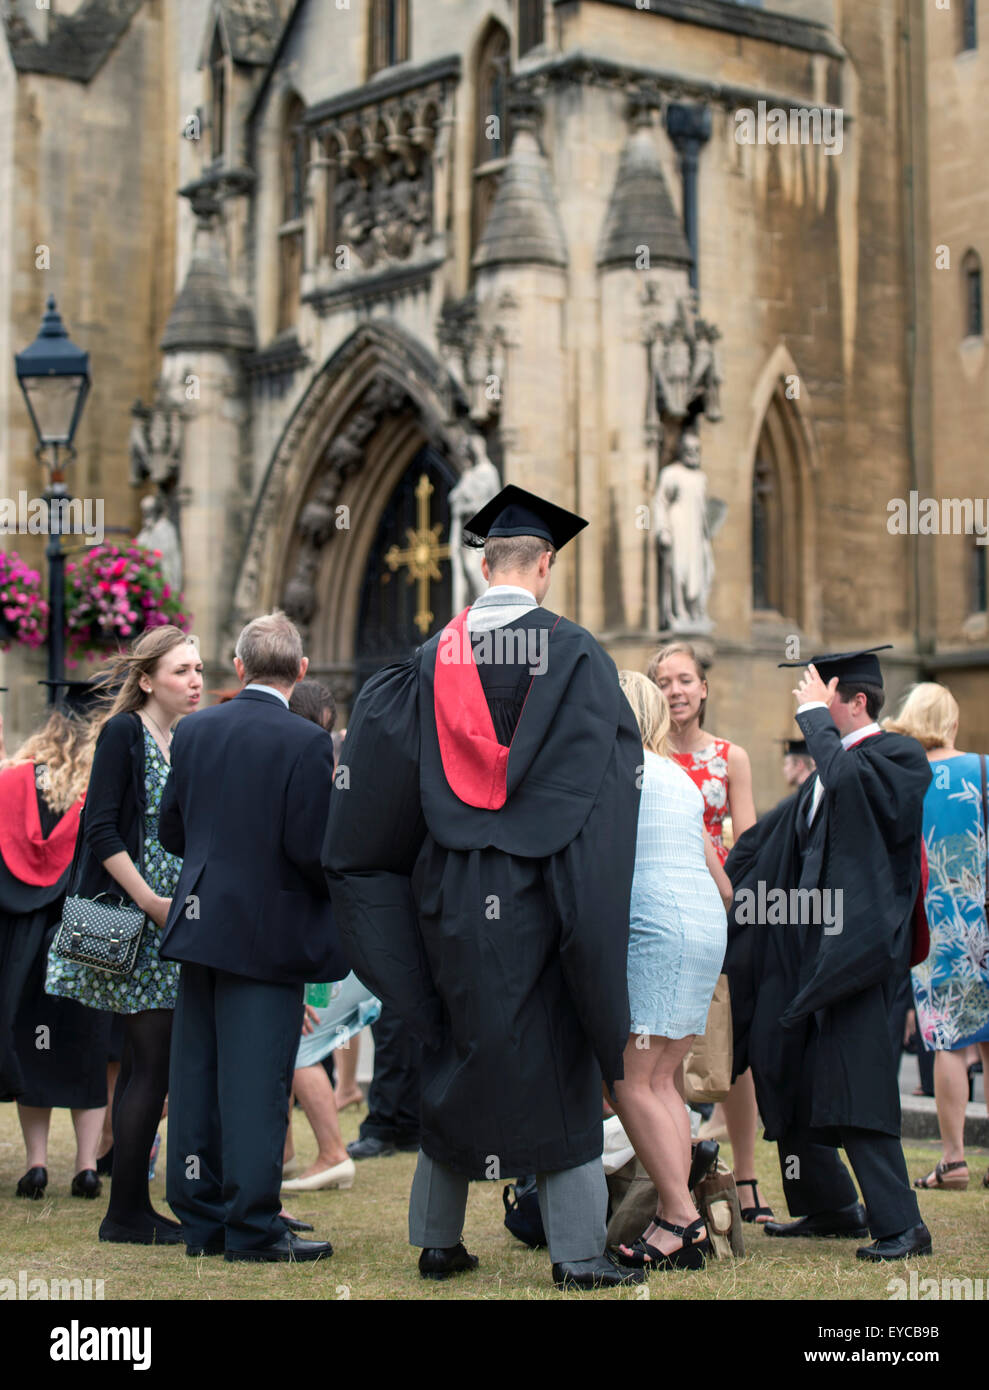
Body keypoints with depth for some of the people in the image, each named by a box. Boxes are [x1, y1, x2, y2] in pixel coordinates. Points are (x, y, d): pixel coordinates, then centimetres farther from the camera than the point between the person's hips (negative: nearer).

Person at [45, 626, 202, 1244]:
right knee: (154, 1064, -8)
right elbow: (101, 829, -14)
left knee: (147, 1064, 9)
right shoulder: (124, 733, -8)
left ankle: (131, 1209, 14)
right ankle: (128, 1211, 0)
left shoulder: (187, 740, 14)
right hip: (132, 918, -8)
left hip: (174, 918, 8)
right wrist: (149, 902, -17)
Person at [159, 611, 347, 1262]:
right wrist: (337, 889, 3)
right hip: (269, 932, -5)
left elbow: (172, 831, 9)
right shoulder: (306, 742, -13)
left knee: (197, 1075, 10)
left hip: (200, 923, 5)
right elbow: (312, 847, -17)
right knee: (256, 1081, -1)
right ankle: (253, 1228, 2)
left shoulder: (194, 731, 3)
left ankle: (201, 1220, 18)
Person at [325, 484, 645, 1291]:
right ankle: (577, 1250, 3)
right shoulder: (574, 654, -6)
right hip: (542, 888, -3)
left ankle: (439, 1239, 19)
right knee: (556, 1058, 2)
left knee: (456, 1051, 13)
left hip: (452, 886, 4)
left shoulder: (438, 654, 3)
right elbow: (616, 761, -5)